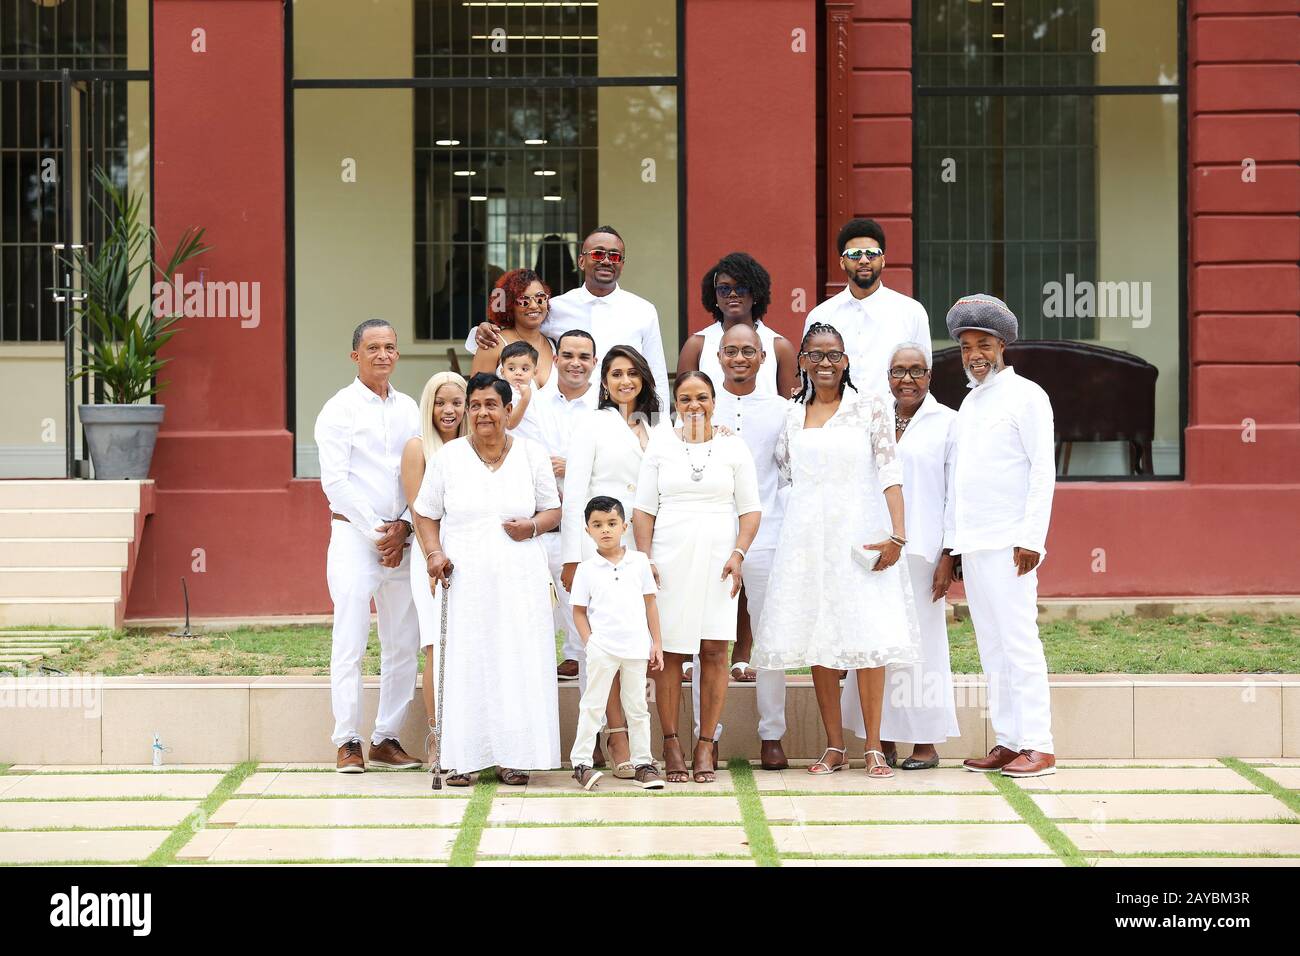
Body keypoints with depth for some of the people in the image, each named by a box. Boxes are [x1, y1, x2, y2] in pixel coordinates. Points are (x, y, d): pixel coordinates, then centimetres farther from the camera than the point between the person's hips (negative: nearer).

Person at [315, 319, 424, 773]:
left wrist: (403, 527, -4)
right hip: (354, 535, -5)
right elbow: (335, 481, -8)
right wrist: (376, 531, -12)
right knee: (349, 642, -7)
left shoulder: (409, 409, 13)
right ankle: (348, 743, -2)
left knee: (403, 644, 4)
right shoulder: (340, 409, -2)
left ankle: (387, 738, 11)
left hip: (401, 539, 5)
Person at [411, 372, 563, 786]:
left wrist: (534, 525, -9)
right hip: (465, 578, 0)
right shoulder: (448, 457, 5)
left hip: (520, 580, 1)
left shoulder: (532, 454, 7)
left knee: (518, 663, -2)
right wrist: (434, 553, -7)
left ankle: (513, 758, 4)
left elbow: (553, 509, 12)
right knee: (465, 664, -4)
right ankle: (462, 759, 2)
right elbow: (426, 513, 10)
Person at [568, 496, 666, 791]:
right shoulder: (586, 570, -1)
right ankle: (581, 763, 9)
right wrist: (590, 641, -8)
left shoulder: (639, 562, 4)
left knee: (637, 707, 10)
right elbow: (579, 610, 3)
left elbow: (650, 603, 8)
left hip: (636, 648, 2)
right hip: (602, 650, -2)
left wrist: (657, 643, 6)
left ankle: (643, 763, 17)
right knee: (593, 705, 4)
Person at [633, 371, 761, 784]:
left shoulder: (733, 447, 8)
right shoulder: (661, 444, 9)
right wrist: (644, 559, -2)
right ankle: (671, 743, 5)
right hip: (670, 559, 0)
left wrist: (738, 554, -6)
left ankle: (706, 746, 2)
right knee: (669, 651, -1)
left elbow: (750, 509, 7)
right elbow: (644, 508, 8)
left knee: (714, 650, -3)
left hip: (717, 559, 0)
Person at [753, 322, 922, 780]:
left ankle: (874, 748, -3)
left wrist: (897, 534, -13)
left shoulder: (869, 405, 1)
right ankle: (834, 747, 7)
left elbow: (889, 470, -5)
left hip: (858, 532, -3)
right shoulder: (792, 414, 11)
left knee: (866, 637, -7)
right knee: (818, 639, 2)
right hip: (807, 536, 3)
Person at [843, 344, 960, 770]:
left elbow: (955, 493, -1)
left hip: (922, 550, -3)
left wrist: (949, 556, -7)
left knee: (921, 640, -2)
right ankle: (884, 740, 8)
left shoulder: (946, 422, 2)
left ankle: (926, 742, 5)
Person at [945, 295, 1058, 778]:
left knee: (1018, 641, -9)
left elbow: (1043, 470, -10)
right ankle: (1008, 742, 10)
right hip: (972, 545, 8)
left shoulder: (1025, 395, -4)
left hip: (1008, 543, -8)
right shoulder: (969, 403, 19)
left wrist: (1031, 538, -17)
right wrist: (952, 542, 17)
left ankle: (1038, 747, -8)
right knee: (990, 646, 7)